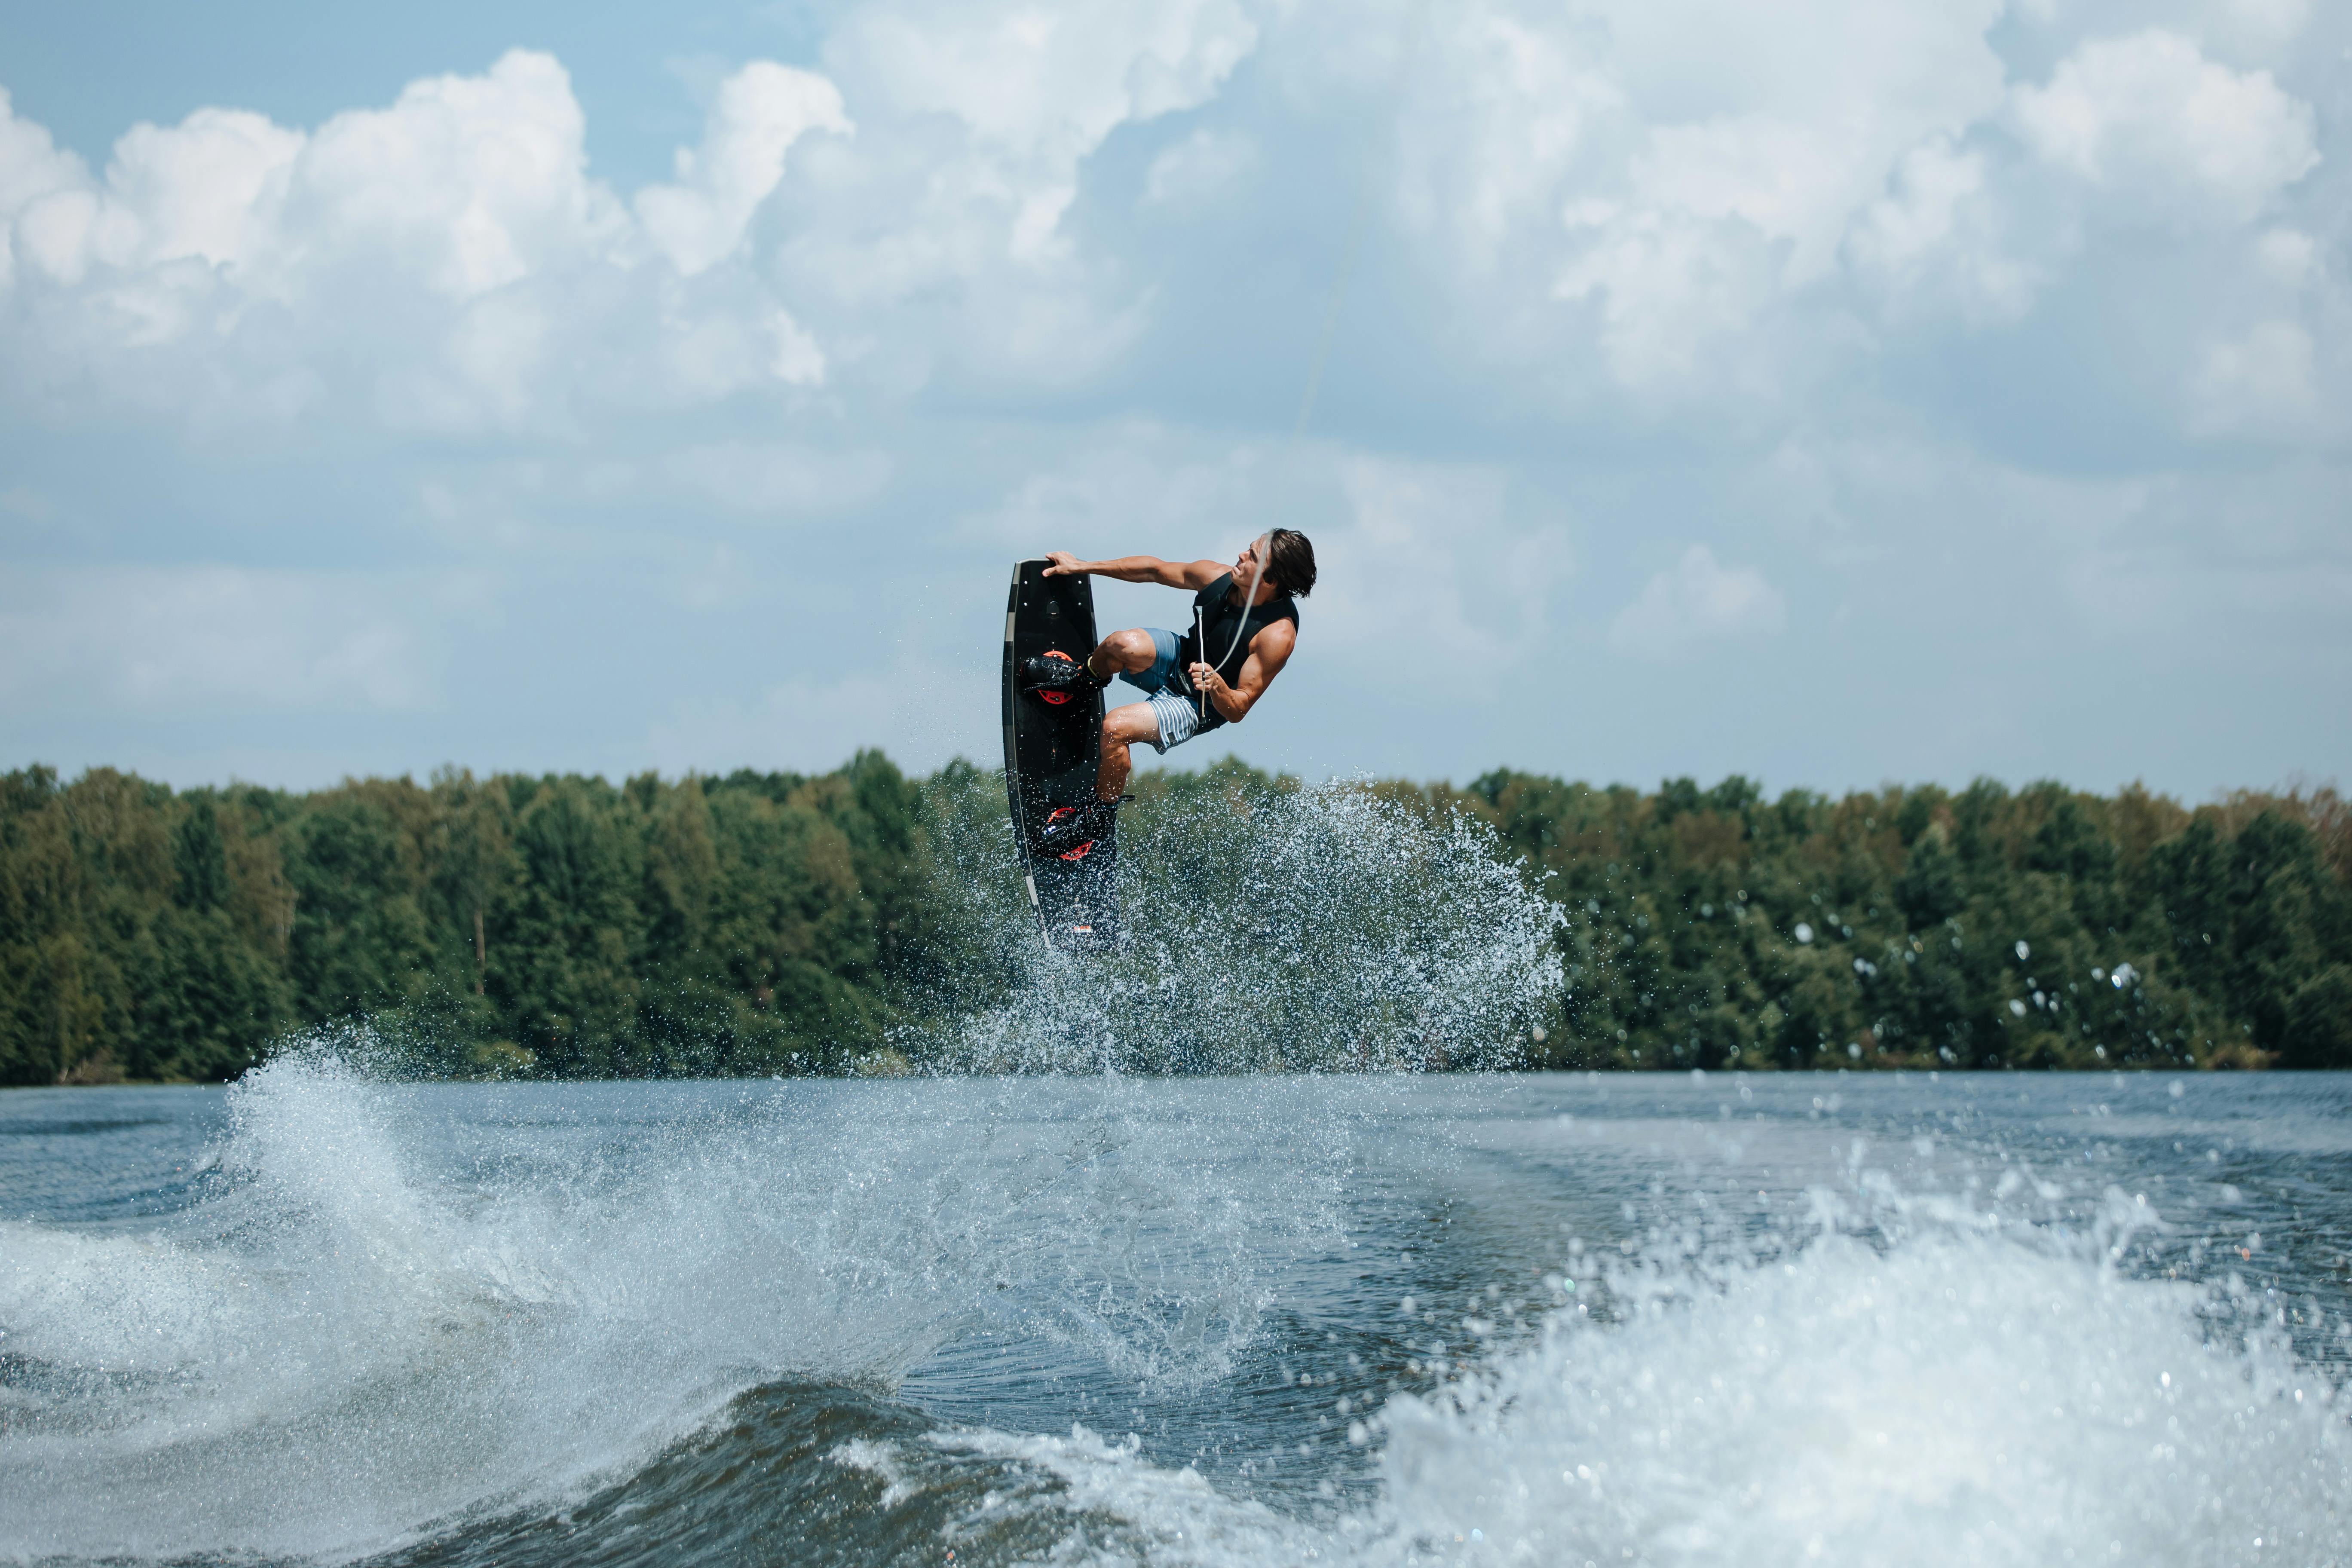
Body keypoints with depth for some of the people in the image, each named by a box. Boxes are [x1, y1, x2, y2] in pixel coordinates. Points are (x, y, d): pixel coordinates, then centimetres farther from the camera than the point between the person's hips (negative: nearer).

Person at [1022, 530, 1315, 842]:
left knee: (1116, 727, -27)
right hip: (1179, 658, 5)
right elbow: (1155, 570, 2)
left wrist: (1217, 686, -46)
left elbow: (1238, 711, -24)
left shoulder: (1278, 634, -30)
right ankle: (1089, 676, 9)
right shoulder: (1220, 577, -16)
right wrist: (1082, 567, 3)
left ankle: (1102, 811, 1)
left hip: (1203, 706, -5)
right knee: (1129, 645, -30)